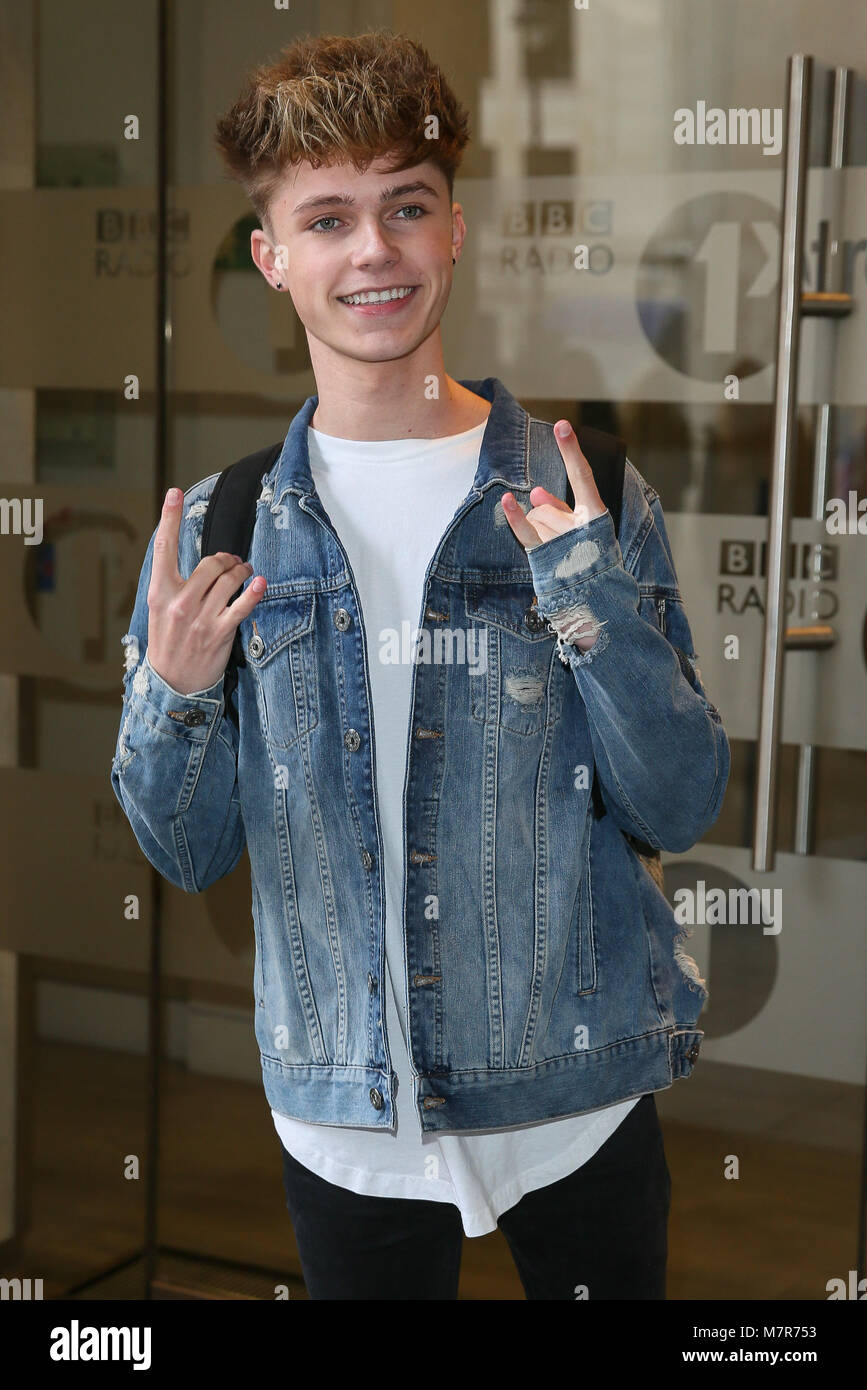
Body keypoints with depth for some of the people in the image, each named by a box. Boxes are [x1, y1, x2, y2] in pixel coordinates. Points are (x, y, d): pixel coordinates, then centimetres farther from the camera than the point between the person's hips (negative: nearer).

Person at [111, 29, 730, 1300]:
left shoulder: (586, 498, -5)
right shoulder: (214, 529, -2)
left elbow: (681, 810, -7)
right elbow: (190, 855, 2)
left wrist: (596, 607, -22)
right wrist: (176, 701, -17)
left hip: (580, 1095, 0)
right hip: (343, 1113, 1)